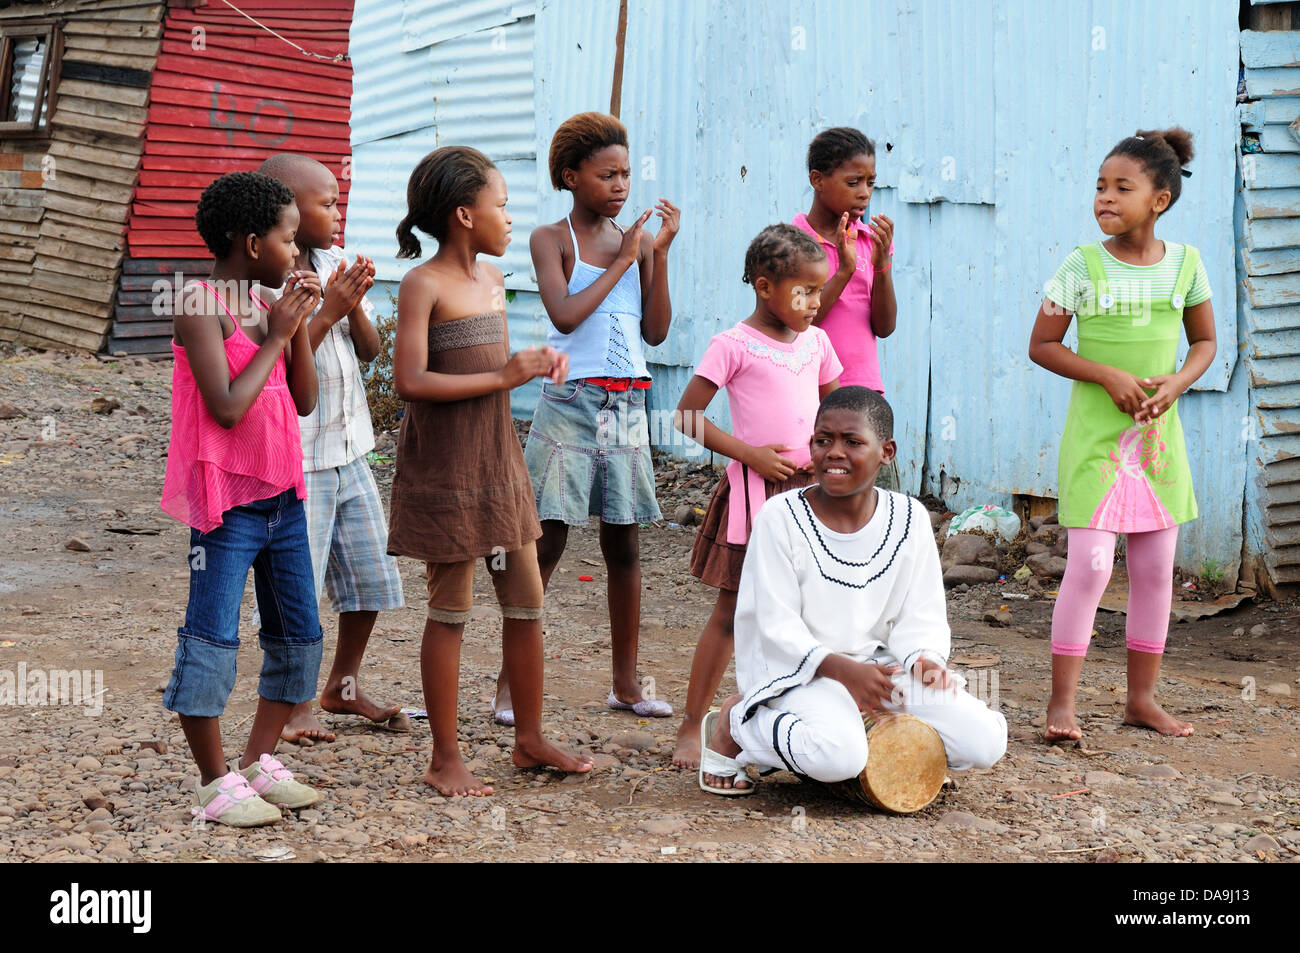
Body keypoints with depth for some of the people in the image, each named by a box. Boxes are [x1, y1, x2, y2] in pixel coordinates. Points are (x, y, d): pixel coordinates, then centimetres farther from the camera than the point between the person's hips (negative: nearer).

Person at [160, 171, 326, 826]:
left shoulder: (263, 304, 12)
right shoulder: (203, 307, -12)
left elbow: (303, 401, 12)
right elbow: (227, 407, -20)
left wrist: (298, 324, 1)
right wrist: (275, 335, -11)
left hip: (283, 495, 9)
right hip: (228, 500, -9)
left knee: (298, 635, 11)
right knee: (212, 639, -5)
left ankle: (259, 762, 22)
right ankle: (215, 782, 4)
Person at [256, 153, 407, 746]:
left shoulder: (335, 266, 7)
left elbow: (370, 351, 8)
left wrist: (355, 306, -10)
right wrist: (328, 310, -20)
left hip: (350, 452, 7)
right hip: (296, 461, -7)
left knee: (372, 577, 14)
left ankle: (343, 687, 32)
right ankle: (294, 708, 17)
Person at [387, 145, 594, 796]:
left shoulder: (492, 279, 12)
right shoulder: (424, 285, -12)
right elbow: (410, 381, -21)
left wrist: (537, 364, 4)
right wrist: (502, 377, -20)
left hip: (499, 459, 8)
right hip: (444, 468, -7)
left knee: (525, 602, 11)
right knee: (450, 610, 0)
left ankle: (530, 739, 25)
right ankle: (445, 759, 10)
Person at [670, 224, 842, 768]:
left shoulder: (816, 342, 9)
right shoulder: (733, 345, -8)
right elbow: (688, 415, -9)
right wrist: (750, 454, -14)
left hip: (809, 488, 5)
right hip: (754, 493, -5)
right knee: (732, 610, -1)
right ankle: (692, 727, 8)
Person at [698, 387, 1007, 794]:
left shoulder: (909, 519, 2)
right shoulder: (781, 517, -9)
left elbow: (920, 615, 5)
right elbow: (777, 626, -11)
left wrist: (925, 657, -18)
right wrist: (840, 668, -26)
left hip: (881, 665, 4)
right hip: (801, 670, -4)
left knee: (985, 741, -16)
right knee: (837, 756, -37)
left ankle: (877, 743, 10)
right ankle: (733, 722, -6)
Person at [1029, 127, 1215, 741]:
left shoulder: (1185, 263, 2)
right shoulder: (1082, 265, -6)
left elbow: (1205, 341, 13)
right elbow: (1042, 346, -4)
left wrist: (1177, 383, -8)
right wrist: (1110, 376, -16)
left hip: (1159, 435, 4)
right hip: (1095, 434, -4)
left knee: (1156, 568, 9)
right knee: (1089, 565, -10)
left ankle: (1142, 698, 21)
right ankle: (1062, 702, -1)